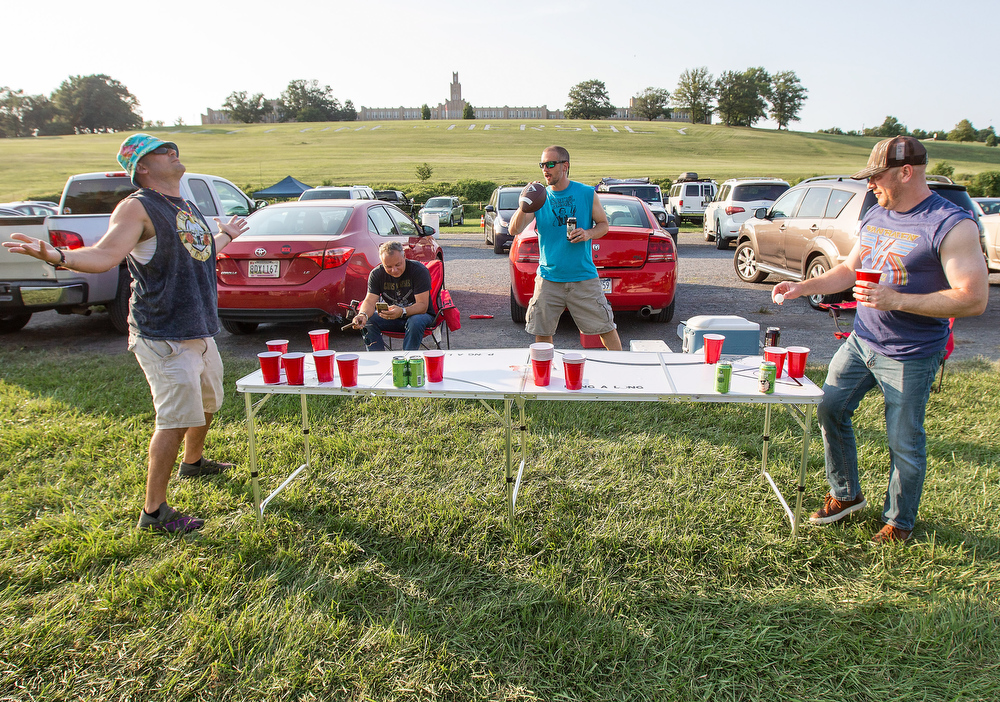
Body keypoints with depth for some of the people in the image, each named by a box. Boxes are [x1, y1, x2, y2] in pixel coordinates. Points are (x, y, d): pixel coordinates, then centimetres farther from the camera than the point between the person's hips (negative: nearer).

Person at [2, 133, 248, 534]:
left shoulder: (187, 207, 15)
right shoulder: (137, 208, -12)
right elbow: (104, 255, -26)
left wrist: (225, 237, 45)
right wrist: (58, 256, -45)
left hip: (199, 331, 9)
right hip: (163, 337, -9)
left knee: (208, 403, 24)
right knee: (175, 418, -10)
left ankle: (193, 461, 50)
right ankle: (153, 512, 1)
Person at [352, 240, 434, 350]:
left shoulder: (419, 270, -19)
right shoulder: (376, 274, -7)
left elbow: (423, 306, -24)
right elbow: (370, 301, -14)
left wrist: (402, 312, -45)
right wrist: (363, 315, -39)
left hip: (418, 314, -3)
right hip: (389, 316, 3)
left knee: (416, 322, -38)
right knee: (366, 322, -23)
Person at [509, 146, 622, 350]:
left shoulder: (587, 193, 1)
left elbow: (604, 225, 9)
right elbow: (514, 230, -5)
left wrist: (589, 233, -13)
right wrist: (523, 207, -24)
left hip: (583, 276, -1)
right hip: (548, 278, 1)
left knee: (605, 327, 3)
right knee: (542, 332, 5)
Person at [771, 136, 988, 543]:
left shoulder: (952, 225, -16)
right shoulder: (876, 216, 6)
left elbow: (974, 299, -21)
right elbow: (848, 270, 16)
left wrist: (896, 300, -28)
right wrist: (801, 288, 3)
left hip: (910, 356, -7)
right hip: (861, 341, 7)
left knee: (903, 443, 5)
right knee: (830, 410, 11)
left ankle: (899, 522, 28)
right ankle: (846, 495, 32)